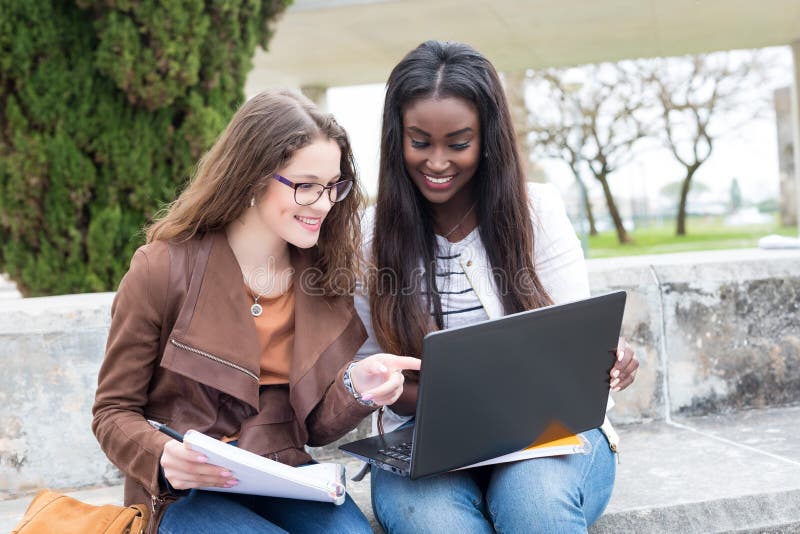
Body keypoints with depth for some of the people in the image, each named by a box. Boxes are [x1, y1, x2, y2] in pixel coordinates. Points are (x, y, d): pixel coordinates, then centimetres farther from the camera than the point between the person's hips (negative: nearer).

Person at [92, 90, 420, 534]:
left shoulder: (324, 272, 3)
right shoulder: (163, 268, -10)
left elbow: (313, 427, 6)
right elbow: (114, 413, -4)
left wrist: (355, 389, -15)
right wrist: (162, 459, -25)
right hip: (186, 493, -4)